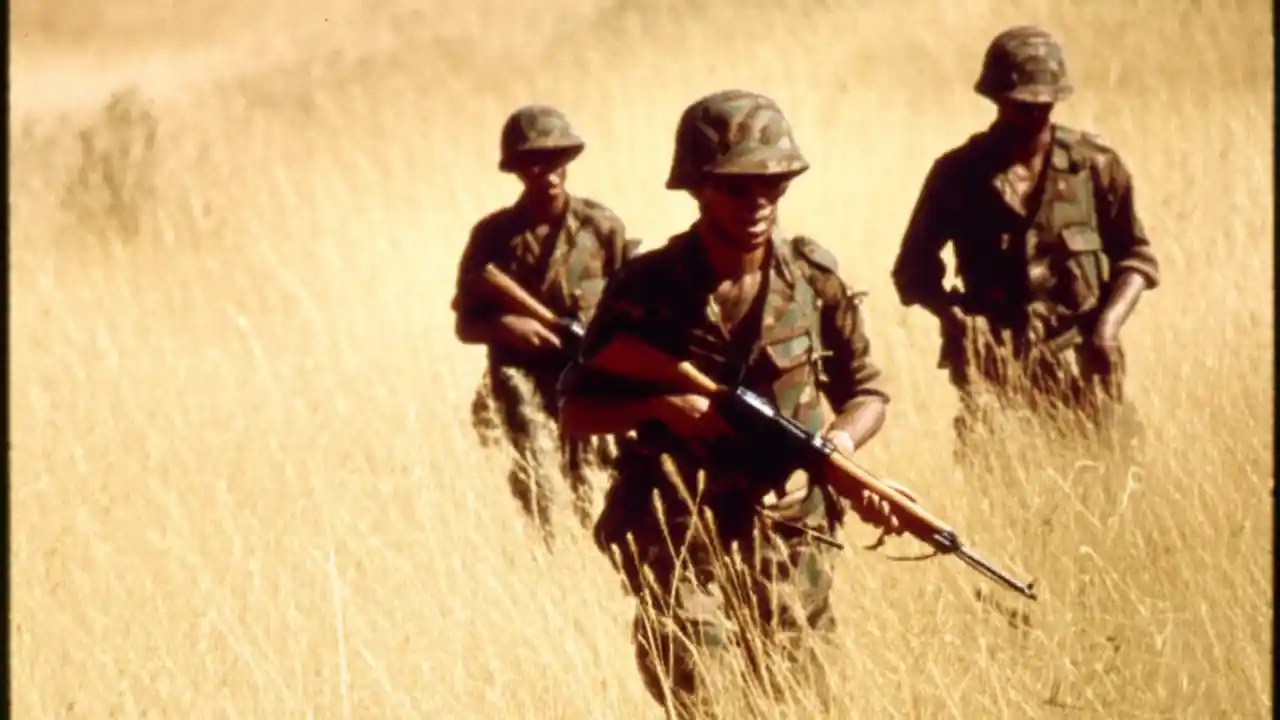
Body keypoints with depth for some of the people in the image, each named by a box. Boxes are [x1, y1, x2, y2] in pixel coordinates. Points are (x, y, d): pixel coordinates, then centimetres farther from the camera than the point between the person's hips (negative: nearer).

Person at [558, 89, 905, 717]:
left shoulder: (812, 277, 1)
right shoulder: (647, 289, -6)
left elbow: (865, 391, 13)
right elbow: (576, 411, 2)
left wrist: (842, 440, -9)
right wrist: (658, 405, -16)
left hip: (788, 542, 3)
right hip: (678, 542, -3)